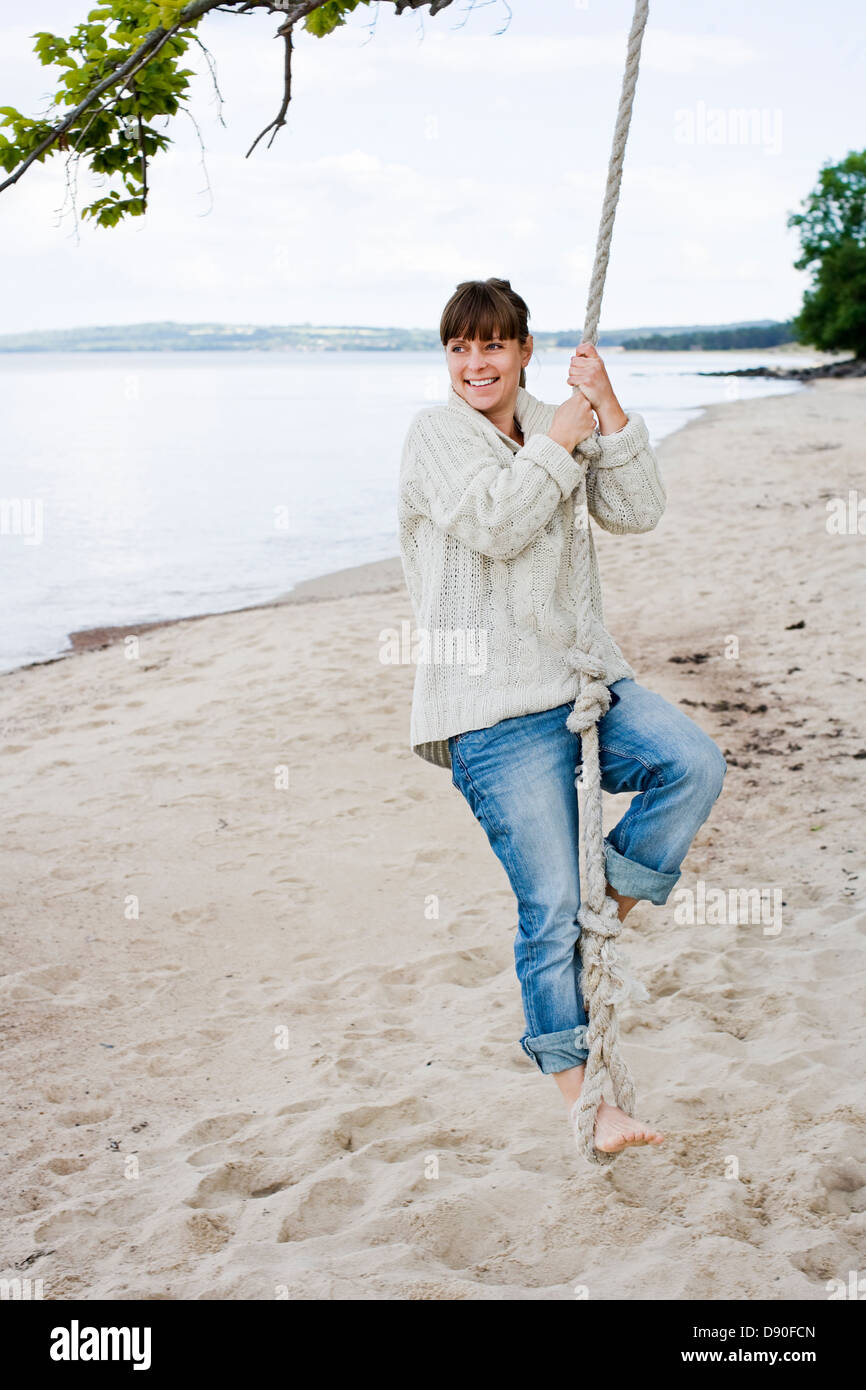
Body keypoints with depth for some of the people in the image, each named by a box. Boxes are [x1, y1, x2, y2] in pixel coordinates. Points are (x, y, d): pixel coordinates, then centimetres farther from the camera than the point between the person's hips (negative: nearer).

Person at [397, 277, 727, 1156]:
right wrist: (559, 440, -10)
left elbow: (638, 513, 4)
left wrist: (609, 412, -4)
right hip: (494, 705, -6)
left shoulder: (559, 428, 16)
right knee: (550, 906, -5)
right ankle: (580, 1097, 9)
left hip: (582, 677, 6)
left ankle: (611, 906, 4)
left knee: (694, 763, -19)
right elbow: (495, 522, -18)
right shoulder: (437, 434, -1)